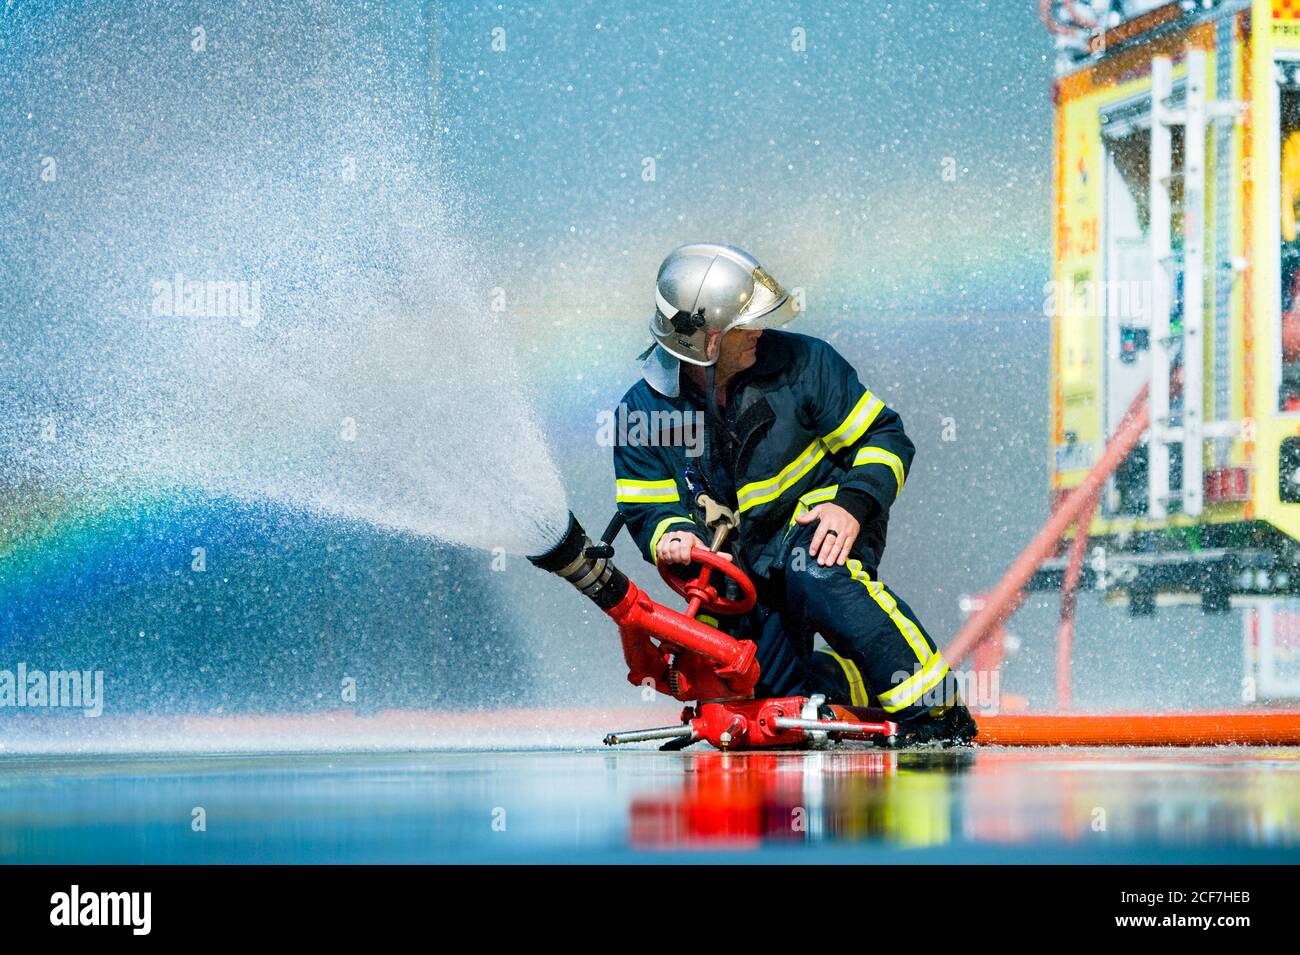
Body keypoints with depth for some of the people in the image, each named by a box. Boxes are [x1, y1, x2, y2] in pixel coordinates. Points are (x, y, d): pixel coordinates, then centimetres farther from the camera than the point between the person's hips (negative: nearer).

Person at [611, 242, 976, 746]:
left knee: (816, 574, -38)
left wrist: (855, 503, -24)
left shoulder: (800, 363, -11)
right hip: (741, 575, 3)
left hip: (816, 520, -3)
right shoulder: (643, 413, -7)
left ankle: (935, 711, -30)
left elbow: (884, 437, -6)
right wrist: (674, 535, -24)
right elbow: (648, 511, 0)